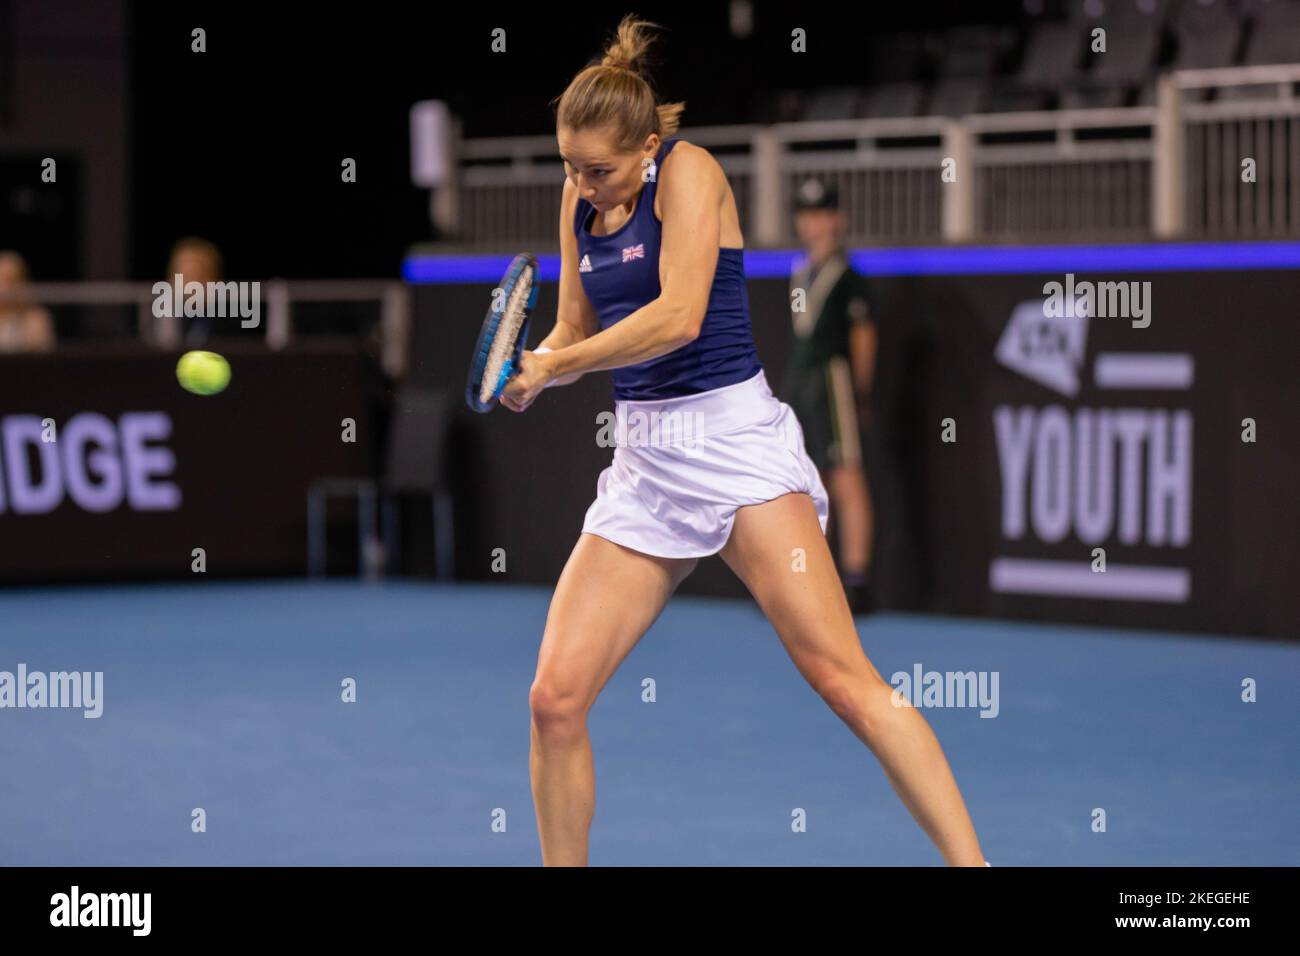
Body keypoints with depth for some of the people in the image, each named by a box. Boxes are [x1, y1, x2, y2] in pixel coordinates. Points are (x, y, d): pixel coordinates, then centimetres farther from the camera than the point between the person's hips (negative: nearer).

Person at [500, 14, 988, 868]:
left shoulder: (688, 170, -9)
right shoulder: (581, 199, 12)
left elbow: (679, 316, -20)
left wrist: (554, 368, -11)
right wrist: (526, 368, -4)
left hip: (732, 434, -6)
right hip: (642, 458, 6)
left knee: (842, 676, -16)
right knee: (555, 698, -4)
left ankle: (970, 859, -14)